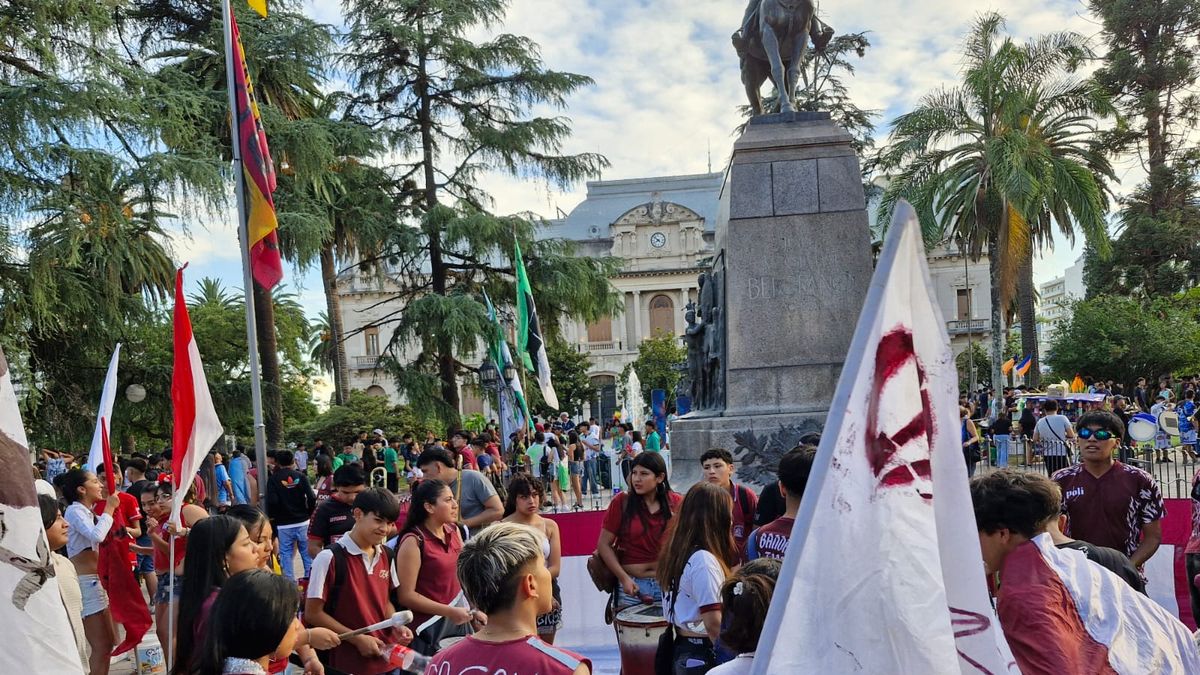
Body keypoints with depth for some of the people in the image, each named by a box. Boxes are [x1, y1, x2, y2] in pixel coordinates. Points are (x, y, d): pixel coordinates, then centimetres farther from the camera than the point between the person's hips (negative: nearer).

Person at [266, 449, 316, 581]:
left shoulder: (273, 479, -4)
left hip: (284, 524, -1)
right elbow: (312, 497, -8)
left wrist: (273, 517, 2)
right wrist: (308, 513, 8)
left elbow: (272, 501, -14)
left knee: (286, 554, 6)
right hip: (302, 522, 1)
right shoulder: (300, 476, -1)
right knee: (307, 552, 11)